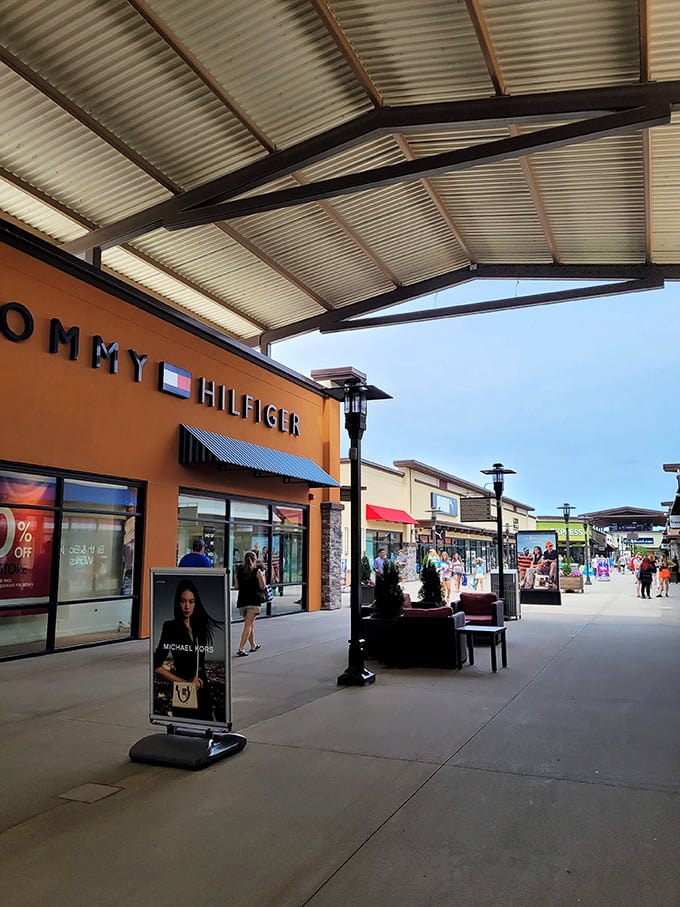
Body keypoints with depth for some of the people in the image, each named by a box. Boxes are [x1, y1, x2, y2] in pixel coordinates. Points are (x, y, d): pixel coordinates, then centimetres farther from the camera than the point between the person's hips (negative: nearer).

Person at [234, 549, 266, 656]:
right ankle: (241, 648, -14)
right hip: (254, 601, -5)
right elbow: (262, 587, -5)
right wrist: (262, 576, 11)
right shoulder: (257, 571, -5)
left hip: (242, 601, 5)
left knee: (250, 624, 19)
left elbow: (236, 586, 8)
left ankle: (253, 645, 32)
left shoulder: (239, 571, 5)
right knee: (248, 625, -4)